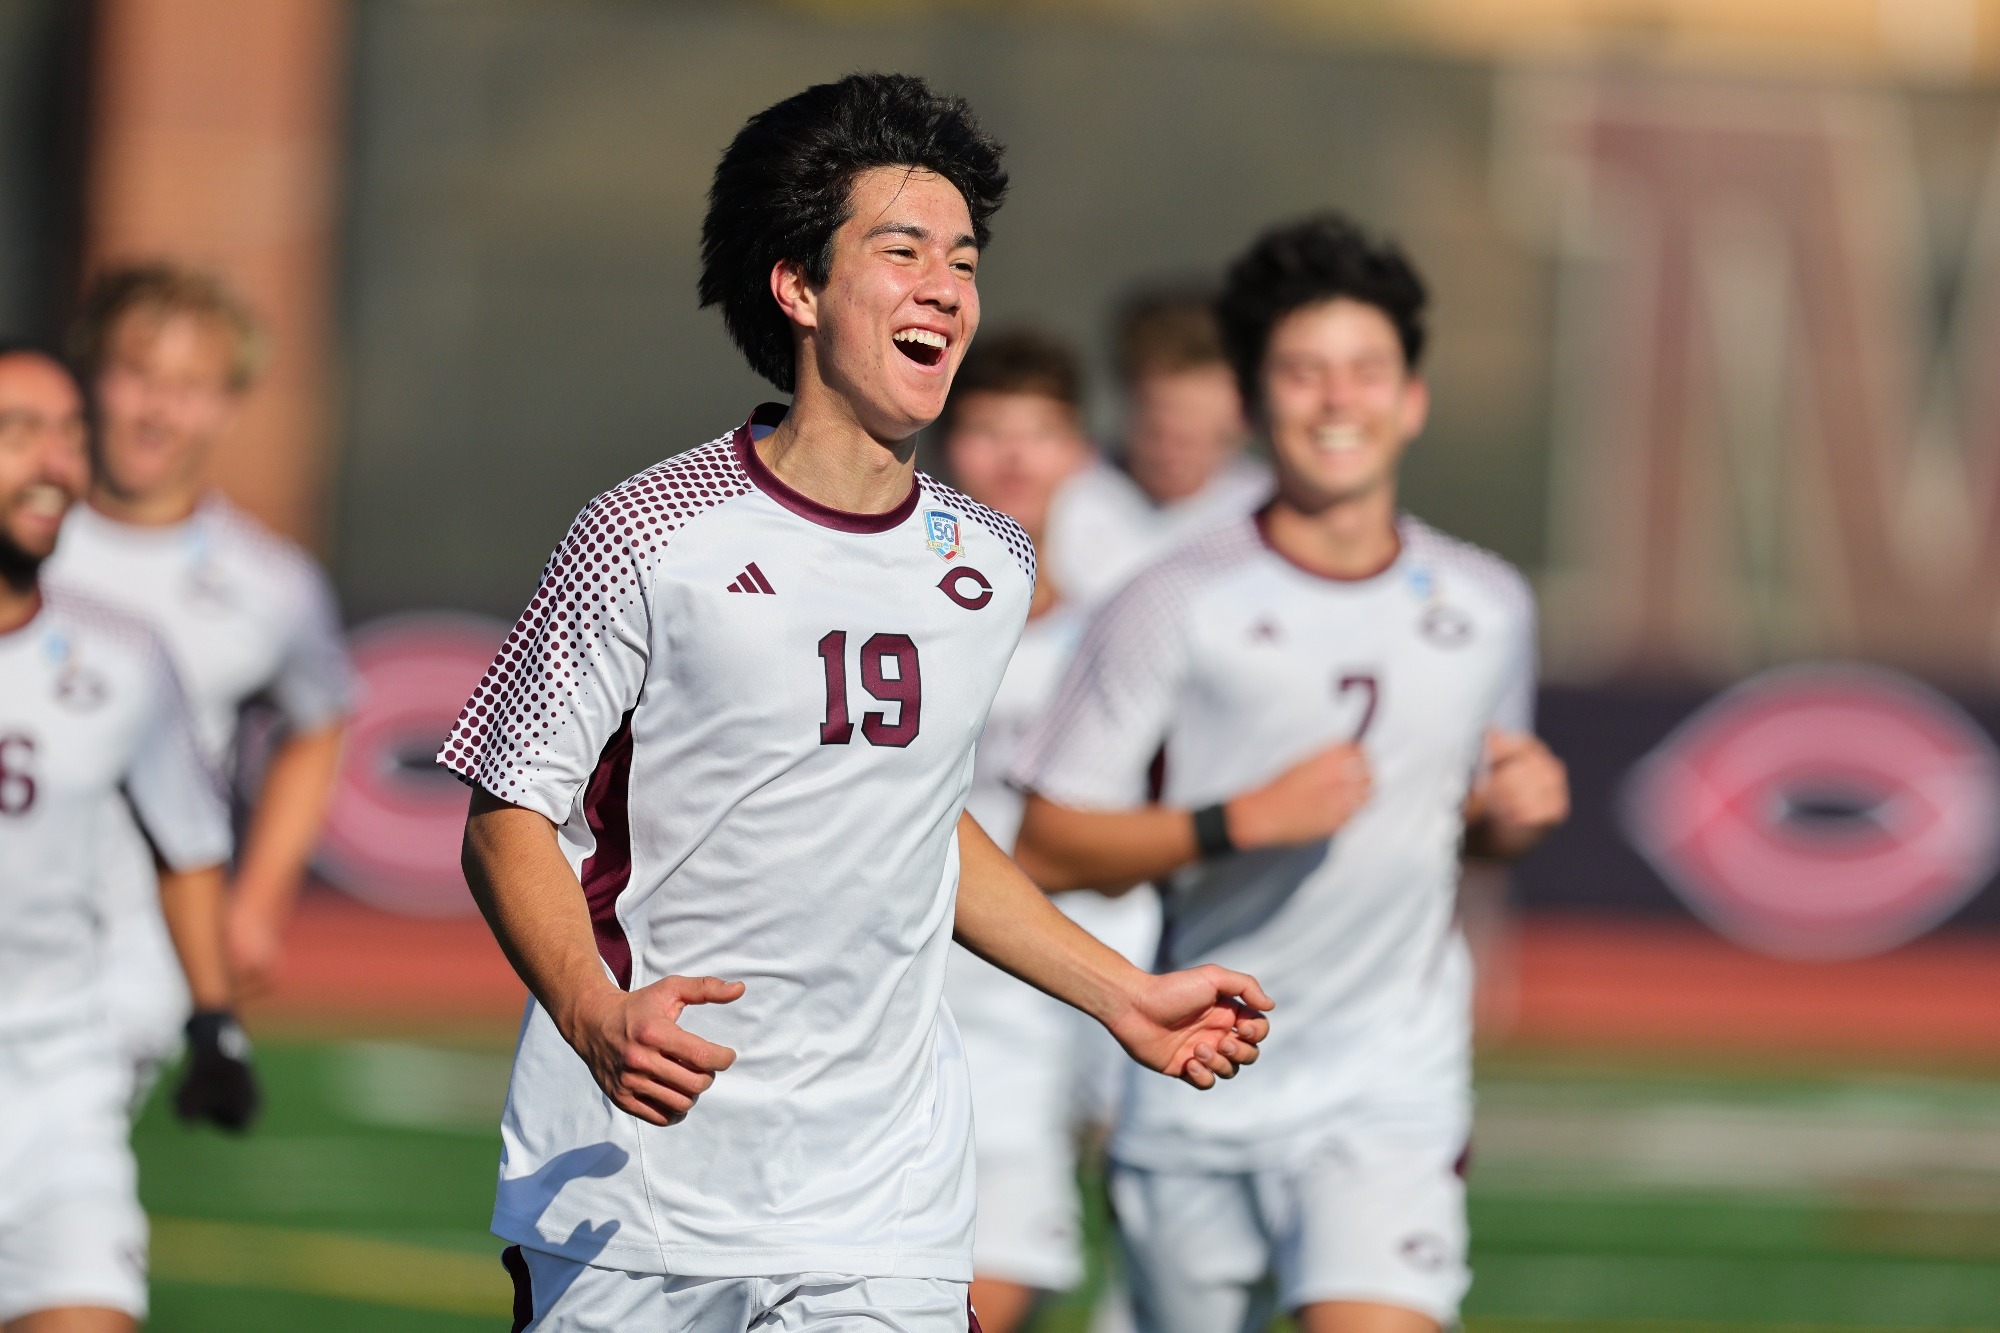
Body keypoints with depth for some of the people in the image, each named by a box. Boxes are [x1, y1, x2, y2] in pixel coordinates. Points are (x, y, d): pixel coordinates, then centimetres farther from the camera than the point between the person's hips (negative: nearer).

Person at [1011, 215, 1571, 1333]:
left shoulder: (1492, 609, 4)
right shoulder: (1179, 609, -7)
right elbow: (1045, 846, -8)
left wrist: (1518, 811, -3)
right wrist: (1241, 821, -21)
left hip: (1389, 1101, 1)